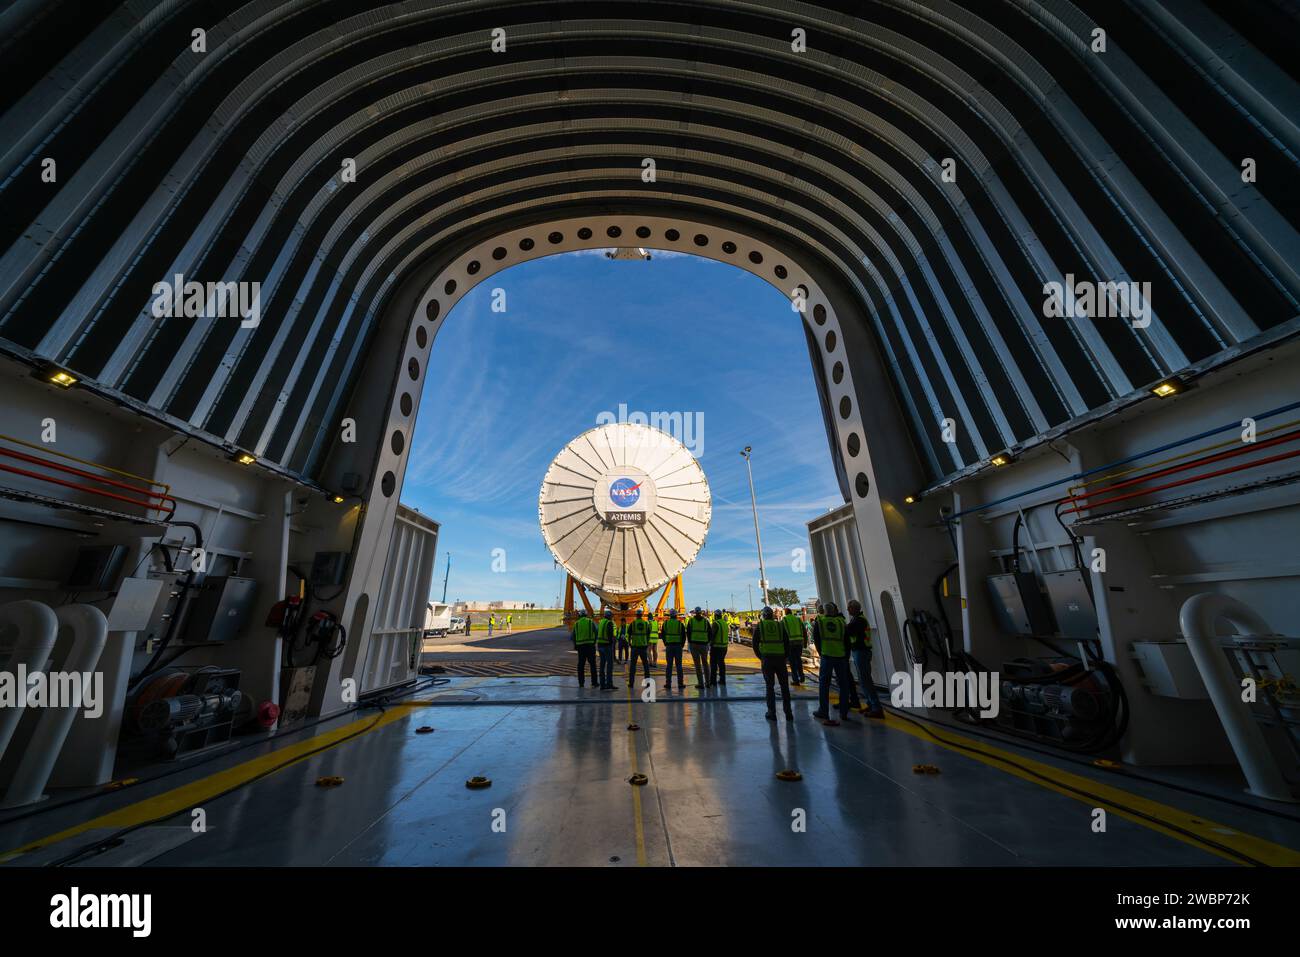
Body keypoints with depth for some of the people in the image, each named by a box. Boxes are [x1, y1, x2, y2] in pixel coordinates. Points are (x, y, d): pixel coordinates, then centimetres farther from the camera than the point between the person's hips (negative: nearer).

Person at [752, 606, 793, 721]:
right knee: (784, 686, 14)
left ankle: (771, 713, 10)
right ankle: (788, 713, 17)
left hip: (767, 659, -2)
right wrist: (785, 657, 17)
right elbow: (787, 643, 9)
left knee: (770, 686, 8)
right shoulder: (780, 625, 9)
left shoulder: (759, 626, 5)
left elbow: (755, 643, 3)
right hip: (780, 658, 2)